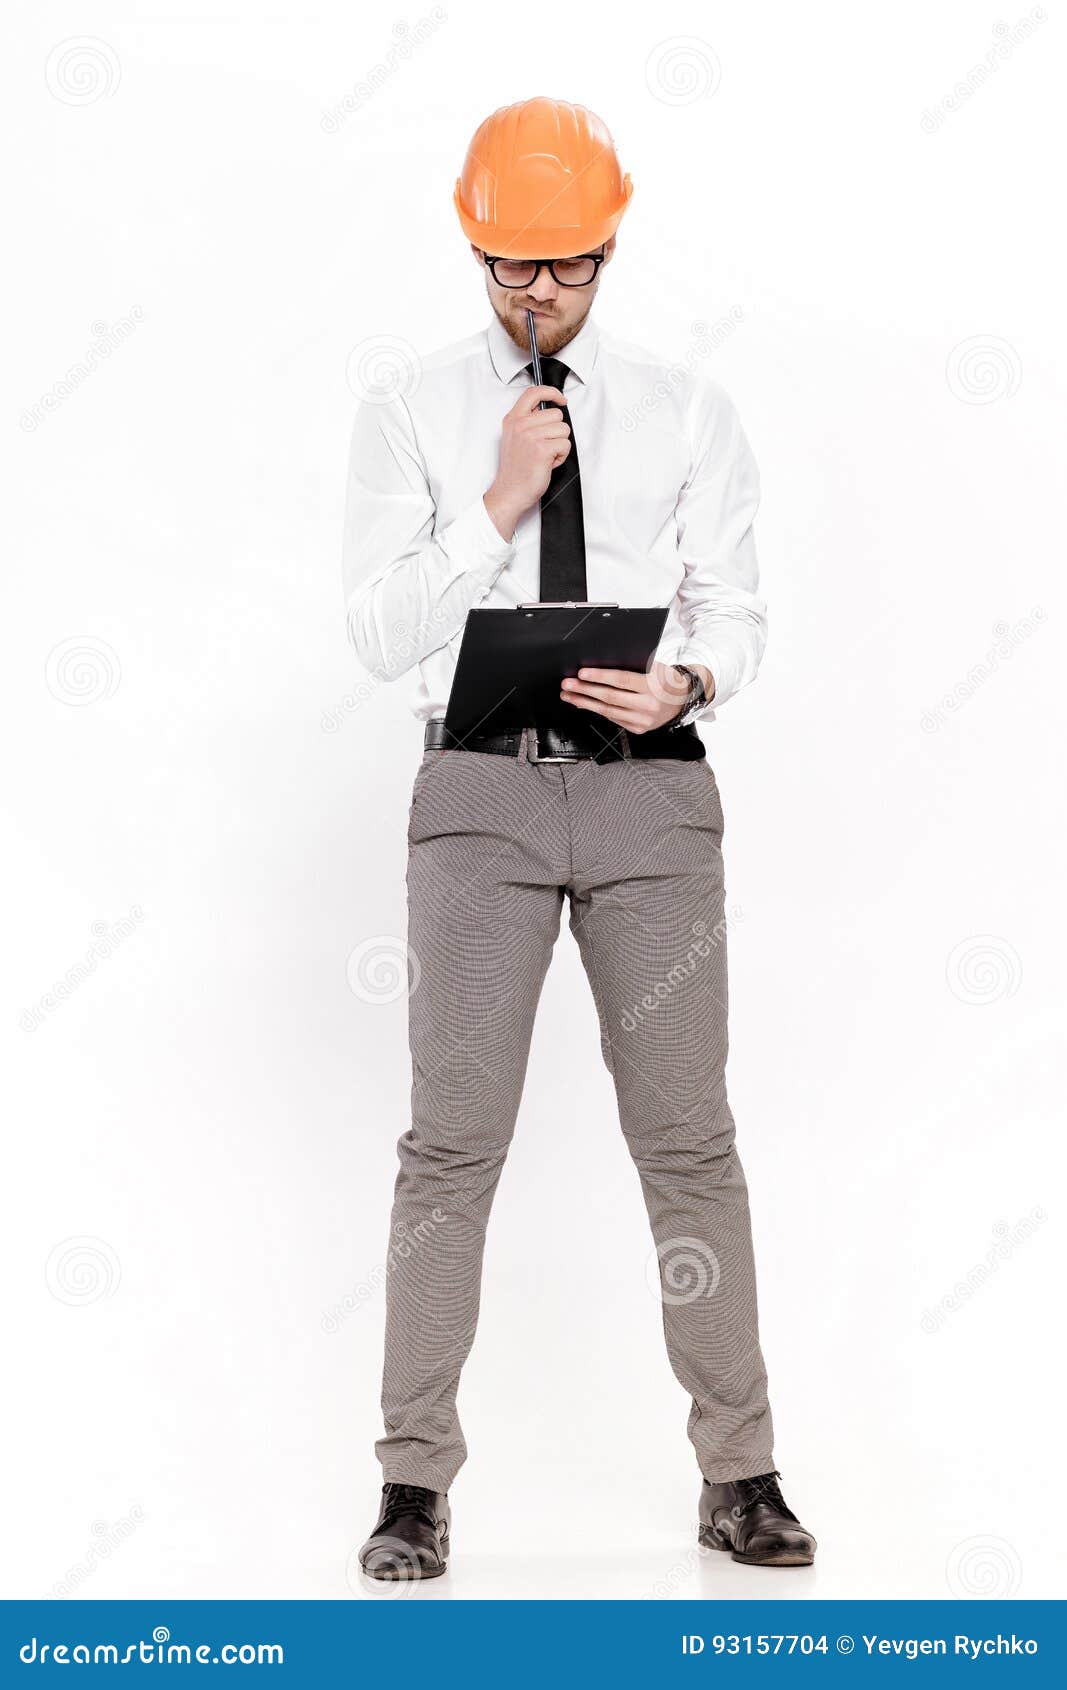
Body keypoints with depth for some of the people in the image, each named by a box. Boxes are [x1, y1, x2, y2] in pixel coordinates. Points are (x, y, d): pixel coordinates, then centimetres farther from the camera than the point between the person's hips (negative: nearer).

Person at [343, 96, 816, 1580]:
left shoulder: (686, 412, 10)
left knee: (691, 1137, 3)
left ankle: (740, 1474, 14)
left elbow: (735, 606, 7)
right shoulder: (409, 418, 6)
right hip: (481, 789, -1)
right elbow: (381, 635, -2)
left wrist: (689, 682, -14)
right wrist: (498, 504, -11)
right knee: (453, 1141, 0)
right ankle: (417, 1484, 10)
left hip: (649, 787, 1)